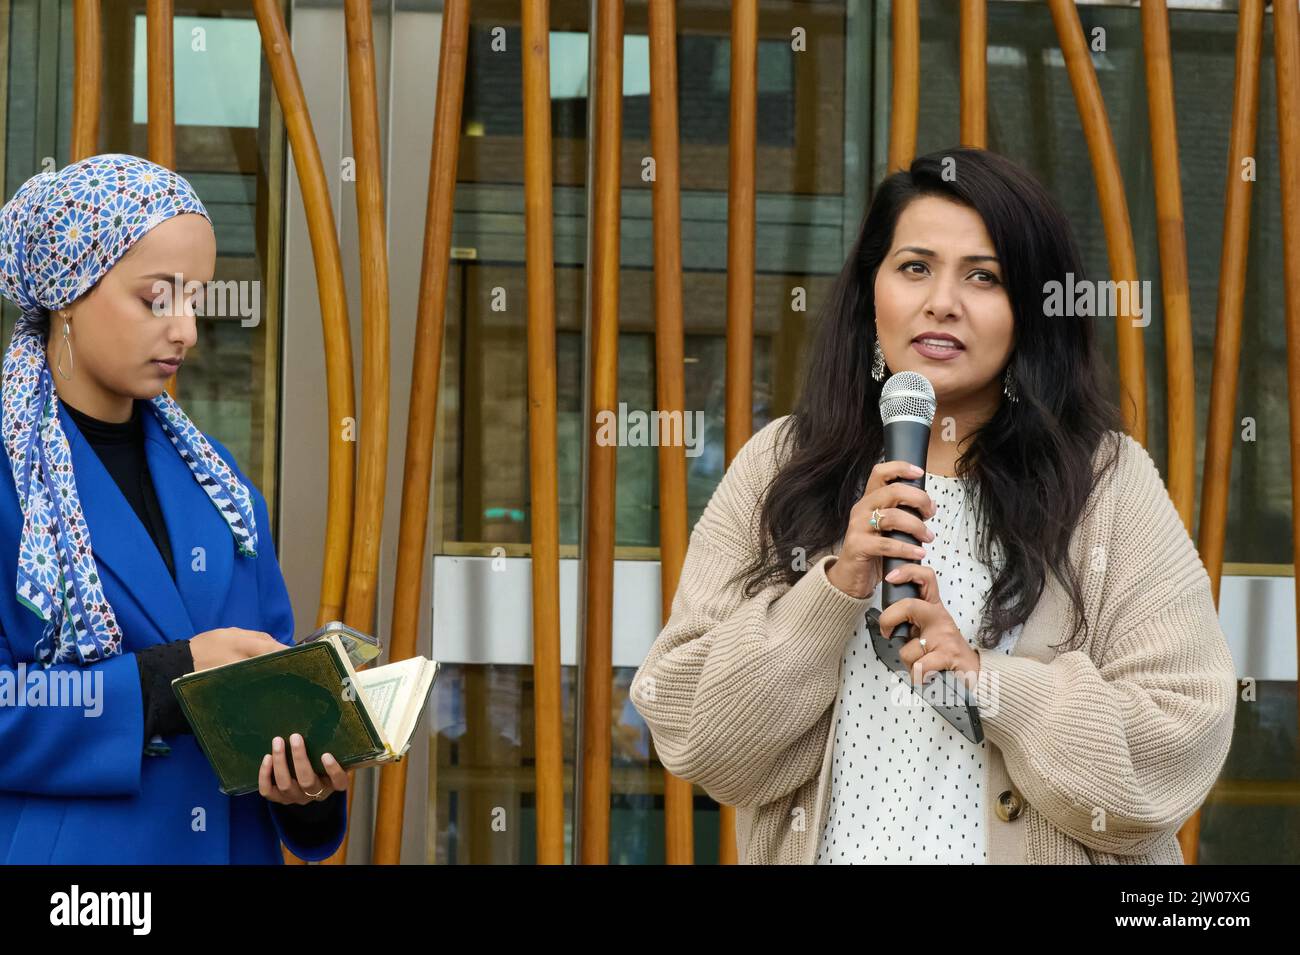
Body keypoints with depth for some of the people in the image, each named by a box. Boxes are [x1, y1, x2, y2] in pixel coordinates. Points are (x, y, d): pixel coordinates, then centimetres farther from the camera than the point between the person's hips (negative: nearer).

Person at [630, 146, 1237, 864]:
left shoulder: (1110, 481, -8)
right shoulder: (775, 469, -4)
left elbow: (1185, 745, -13)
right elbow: (689, 734, -10)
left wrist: (987, 681, -22)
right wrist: (835, 588, -21)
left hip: (1031, 851, -1)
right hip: (827, 842, 1)